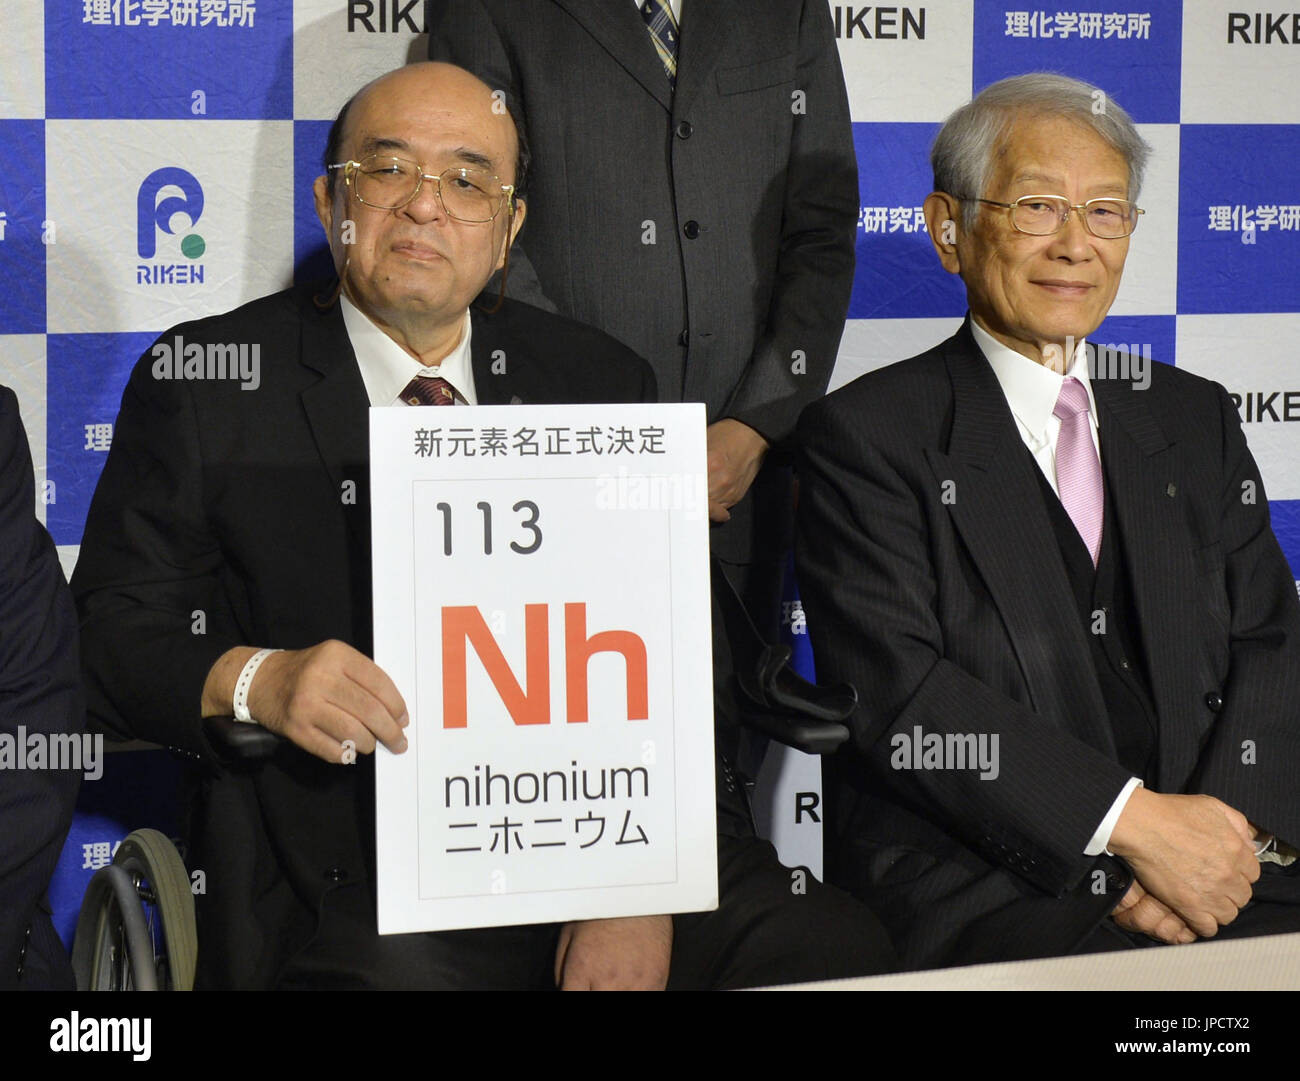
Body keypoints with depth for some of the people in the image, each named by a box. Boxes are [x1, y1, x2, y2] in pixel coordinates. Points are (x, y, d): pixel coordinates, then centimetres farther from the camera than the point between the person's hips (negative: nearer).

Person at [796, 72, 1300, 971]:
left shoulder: (1196, 419, 19)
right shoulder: (867, 436, 3)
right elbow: (893, 690, -9)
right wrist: (1132, 818, -17)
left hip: (1214, 863, 5)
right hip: (970, 888, -5)